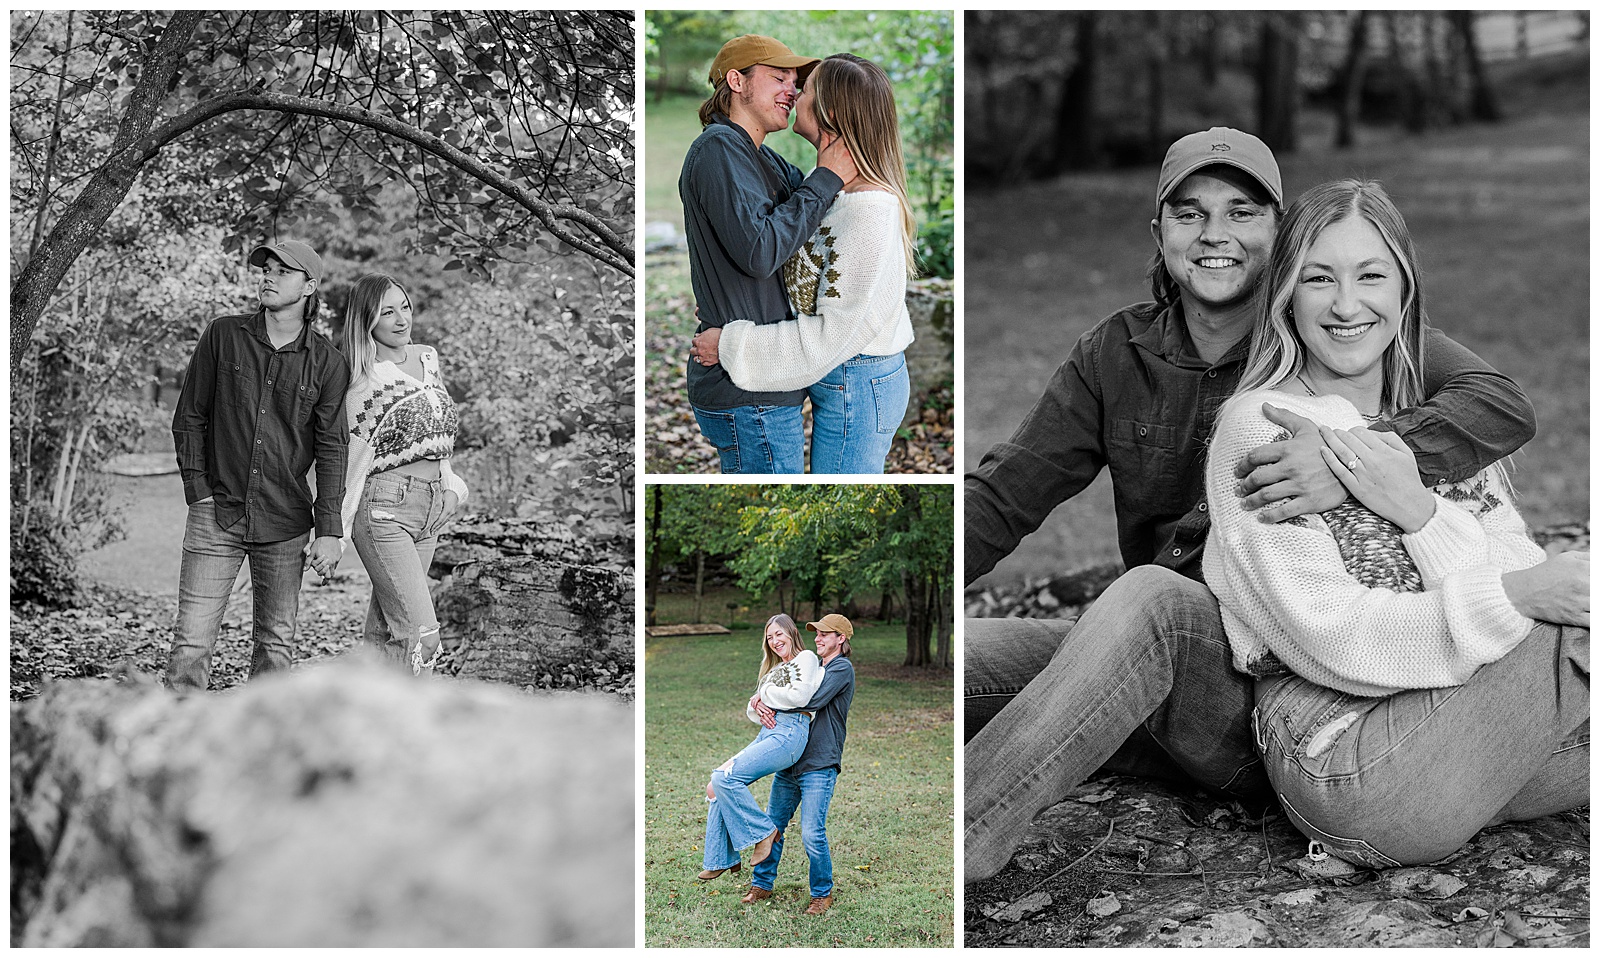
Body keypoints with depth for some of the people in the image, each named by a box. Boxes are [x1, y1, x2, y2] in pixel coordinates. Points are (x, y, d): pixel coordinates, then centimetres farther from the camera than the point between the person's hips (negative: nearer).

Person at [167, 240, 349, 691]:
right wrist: (198, 491, 0)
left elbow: (331, 449, 0)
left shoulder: (327, 363, 1)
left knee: (276, 641, 6)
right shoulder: (222, 337, 4)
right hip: (217, 511, 0)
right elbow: (188, 418, 8)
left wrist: (329, 531, -5)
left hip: (285, 520, 0)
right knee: (192, 638, -5)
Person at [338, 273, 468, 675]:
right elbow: (353, 459, -7)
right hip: (384, 509, -7)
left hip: (432, 506, 7)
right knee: (421, 634, -15)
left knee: (384, 630, 10)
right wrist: (335, 531, -6)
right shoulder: (365, 383, -9)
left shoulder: (428, 358, 11)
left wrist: (449, 484, 23)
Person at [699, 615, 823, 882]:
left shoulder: (806, 658, 3)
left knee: (725, 777, -22)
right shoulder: (775, 669, 29)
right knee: (715, 788, 1)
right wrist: (757, 708, 2)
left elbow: (800, 695, -15)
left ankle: (762, 831, -7)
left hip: (790, 733, -9)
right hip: (768, 733, 9)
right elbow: (752, 710, 27)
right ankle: (721, 860, 6)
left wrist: (765, 694, -1)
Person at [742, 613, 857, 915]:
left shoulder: (842, 668, -6)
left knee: (812, 833, -10)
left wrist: (767, 701, -15)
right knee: (772, 824, 9)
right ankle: (762, 884, 21)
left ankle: (823, 894, 6)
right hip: (790, 761, 8)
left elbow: (812, 700, -20)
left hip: (820, 764, -8)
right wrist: (760, 703, -9)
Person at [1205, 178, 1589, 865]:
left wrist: (1421, 513, -14)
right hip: (1345, 757, -5)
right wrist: (1512, 597, -19)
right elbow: (1330, 642, -13)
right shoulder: (1257, 429, -4)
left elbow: (1528, 577, 2)